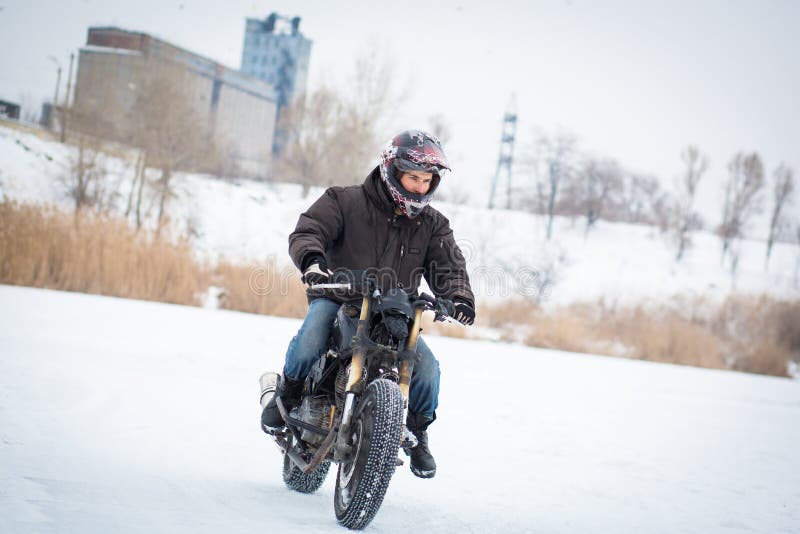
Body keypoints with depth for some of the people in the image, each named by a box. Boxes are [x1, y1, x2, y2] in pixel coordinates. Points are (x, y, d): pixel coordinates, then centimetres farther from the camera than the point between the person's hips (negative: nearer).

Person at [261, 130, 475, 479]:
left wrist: (459, 298, -20)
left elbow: (449, 266, 3)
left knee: (426, 368, -18)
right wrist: (313, 260, -34)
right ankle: (288, 391, -3)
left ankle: (417, 431, 12)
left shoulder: (432, 225, 10)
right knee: (312, 336, -35)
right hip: (338, 296, -3)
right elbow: (307, 231, -10)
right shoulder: (346, 201, 0)